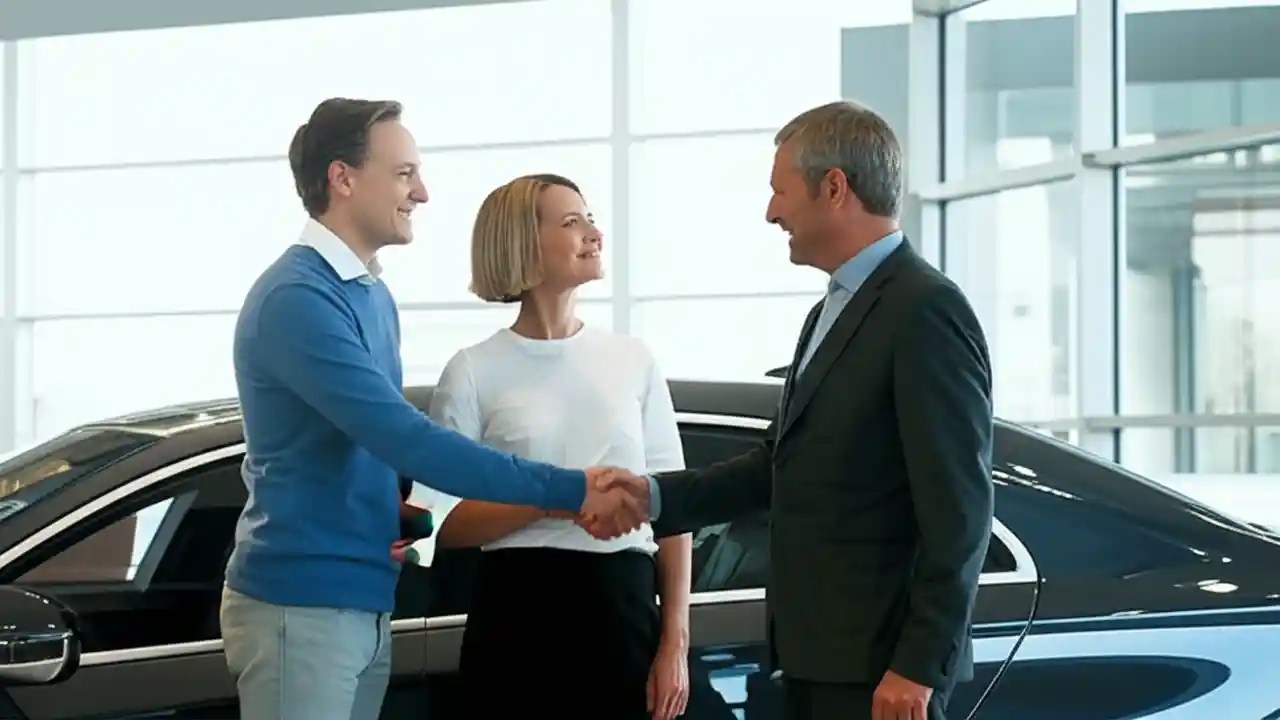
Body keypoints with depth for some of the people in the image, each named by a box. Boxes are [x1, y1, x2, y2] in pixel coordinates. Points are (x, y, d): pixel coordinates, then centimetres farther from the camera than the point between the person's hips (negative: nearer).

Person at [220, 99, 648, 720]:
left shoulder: (373, 294, 13)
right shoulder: (296, 298, -17)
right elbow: (404, 437, -24)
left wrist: (400, 511, -1)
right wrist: (570, 490, -22)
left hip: (366, 602, 8)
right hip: (299, 604, -8)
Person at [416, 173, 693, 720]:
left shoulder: (633, 360, 8)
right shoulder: (474, 372, 0)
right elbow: (445, 524, -2)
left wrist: (675, 642, 1)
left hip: (623, 609, 2)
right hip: (518, 614, -2)